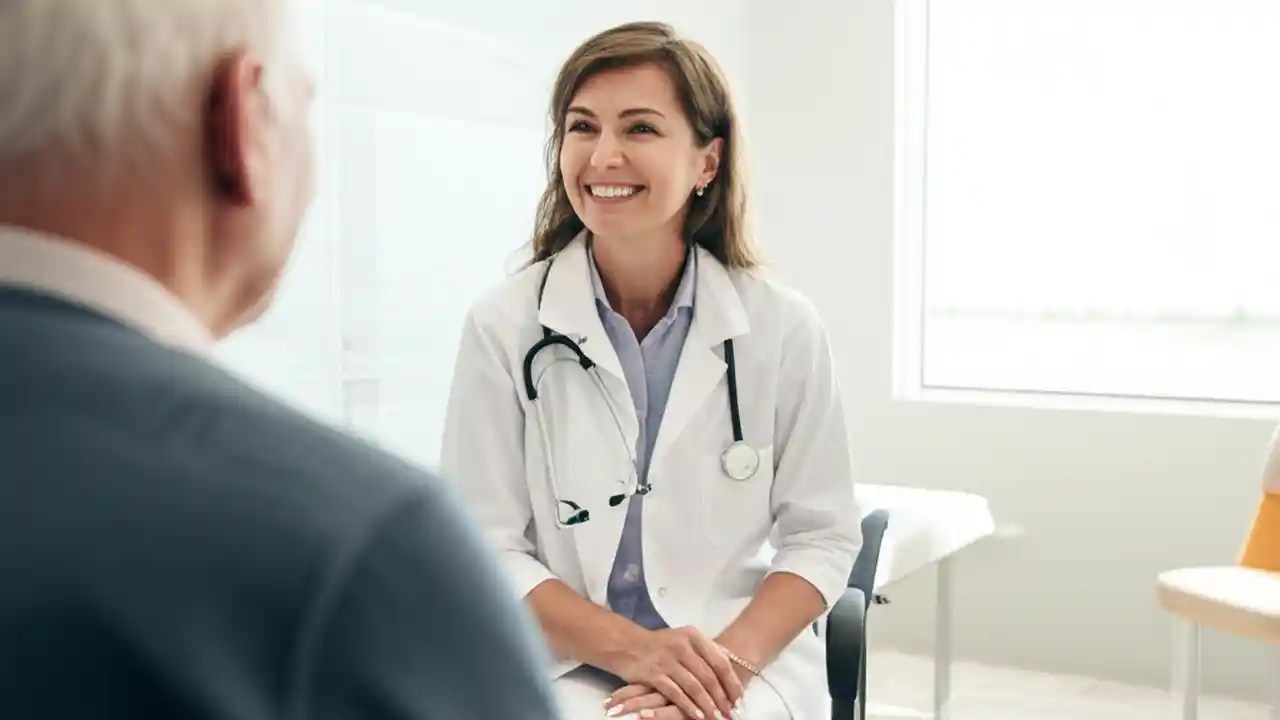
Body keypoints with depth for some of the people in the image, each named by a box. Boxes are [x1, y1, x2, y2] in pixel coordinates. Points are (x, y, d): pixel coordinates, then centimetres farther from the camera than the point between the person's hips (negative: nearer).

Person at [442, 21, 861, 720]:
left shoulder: (783, 326, -2)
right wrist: (629, 647, -16)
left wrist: (733, 657, -14)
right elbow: (484, 545, -4)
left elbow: (822, 535, 3)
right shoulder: (503, 325, -4)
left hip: (747, 660, 1)